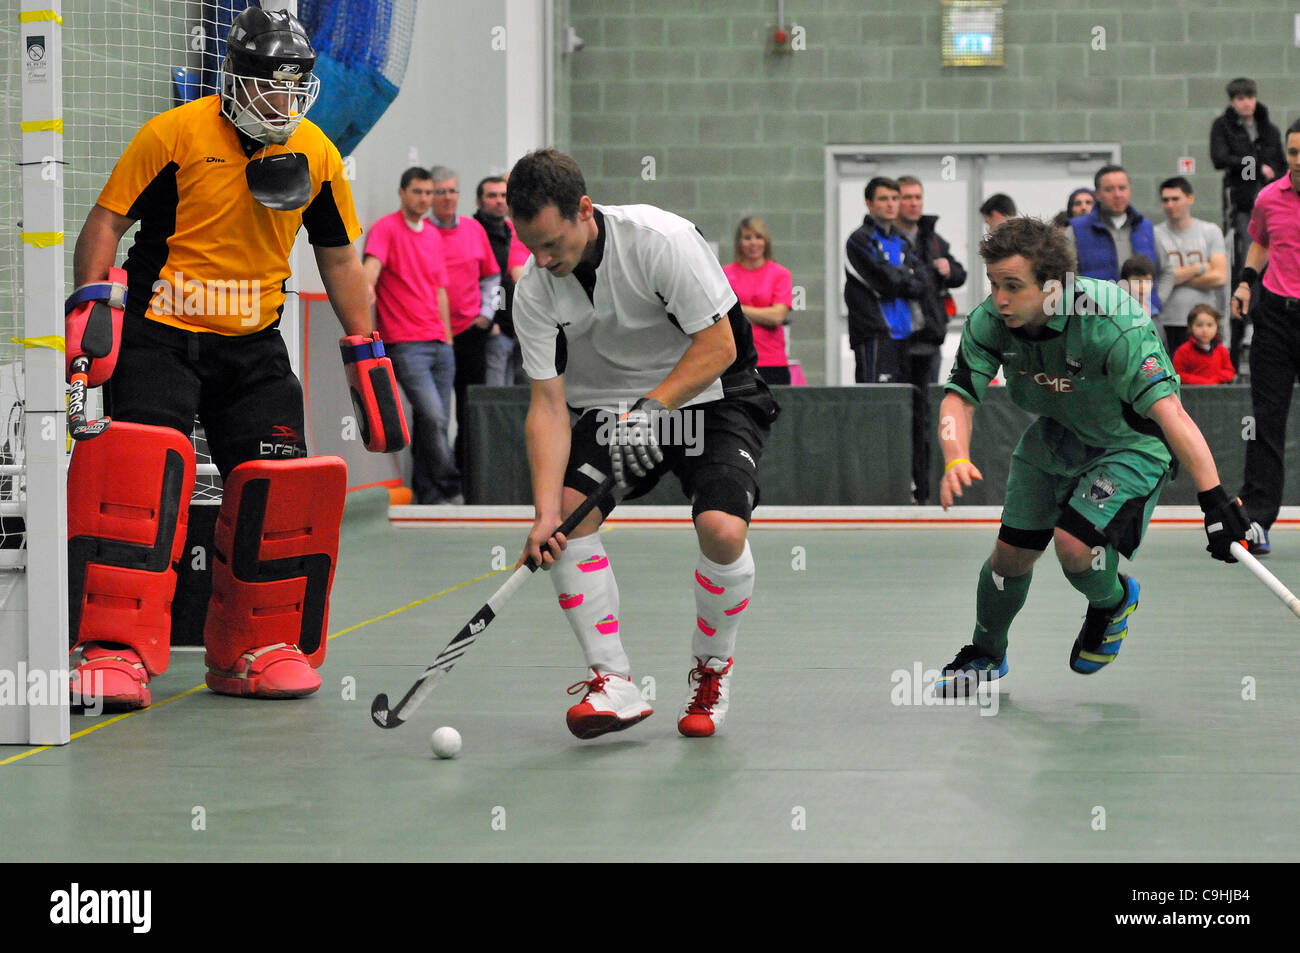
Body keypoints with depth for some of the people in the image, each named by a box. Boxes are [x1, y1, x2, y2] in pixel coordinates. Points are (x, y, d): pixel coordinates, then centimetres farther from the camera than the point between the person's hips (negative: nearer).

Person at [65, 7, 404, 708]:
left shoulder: (317, 156, 6)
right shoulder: (174, 135, -9)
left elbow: (339, 260, 16)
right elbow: (106, 222, -5)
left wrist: (368, 356, 12)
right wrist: (93, 301, -19)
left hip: (253, 345, 5)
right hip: (159, 337, -5)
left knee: (282, 482, -4)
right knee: (138, 471, -22)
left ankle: (257, 650, 11)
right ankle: (119, 652, -20)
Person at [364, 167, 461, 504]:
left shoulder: (433, 234, 19)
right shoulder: (386, 229, -2)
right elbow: (372, 262, -18)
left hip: (439, 344, 7)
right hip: (405, 343, -7)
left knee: (435, 421, 4)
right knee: (433, 416, -18)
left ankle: (427, 495, 12)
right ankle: (449, 488, -9)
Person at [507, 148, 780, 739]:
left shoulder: (663, 240, -26)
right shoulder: (534, 290, -13)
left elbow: (718, 345, -20)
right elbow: (547, 403, -13)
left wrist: (650, 408, -30)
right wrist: (546, 511, -24)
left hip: (708, 396, -4)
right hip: (607, 407, 4)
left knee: (722, 529, -25)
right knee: (568, 510, -21)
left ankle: (712, 671, 2)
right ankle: (614, 682, -11)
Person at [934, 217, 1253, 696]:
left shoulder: (1107, 324, -37)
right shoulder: (989, 322, -21)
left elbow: (1168, 410, -41)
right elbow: (960, 396, -17)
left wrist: (1215, 500, -47)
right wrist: (956, 460, -40)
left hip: (1130, 443, -5)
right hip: (1056, 436, 5)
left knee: (1074, 545, -22)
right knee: (1011, 552, 7)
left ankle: (1113, 600, 16)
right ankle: (985, 655, 36)